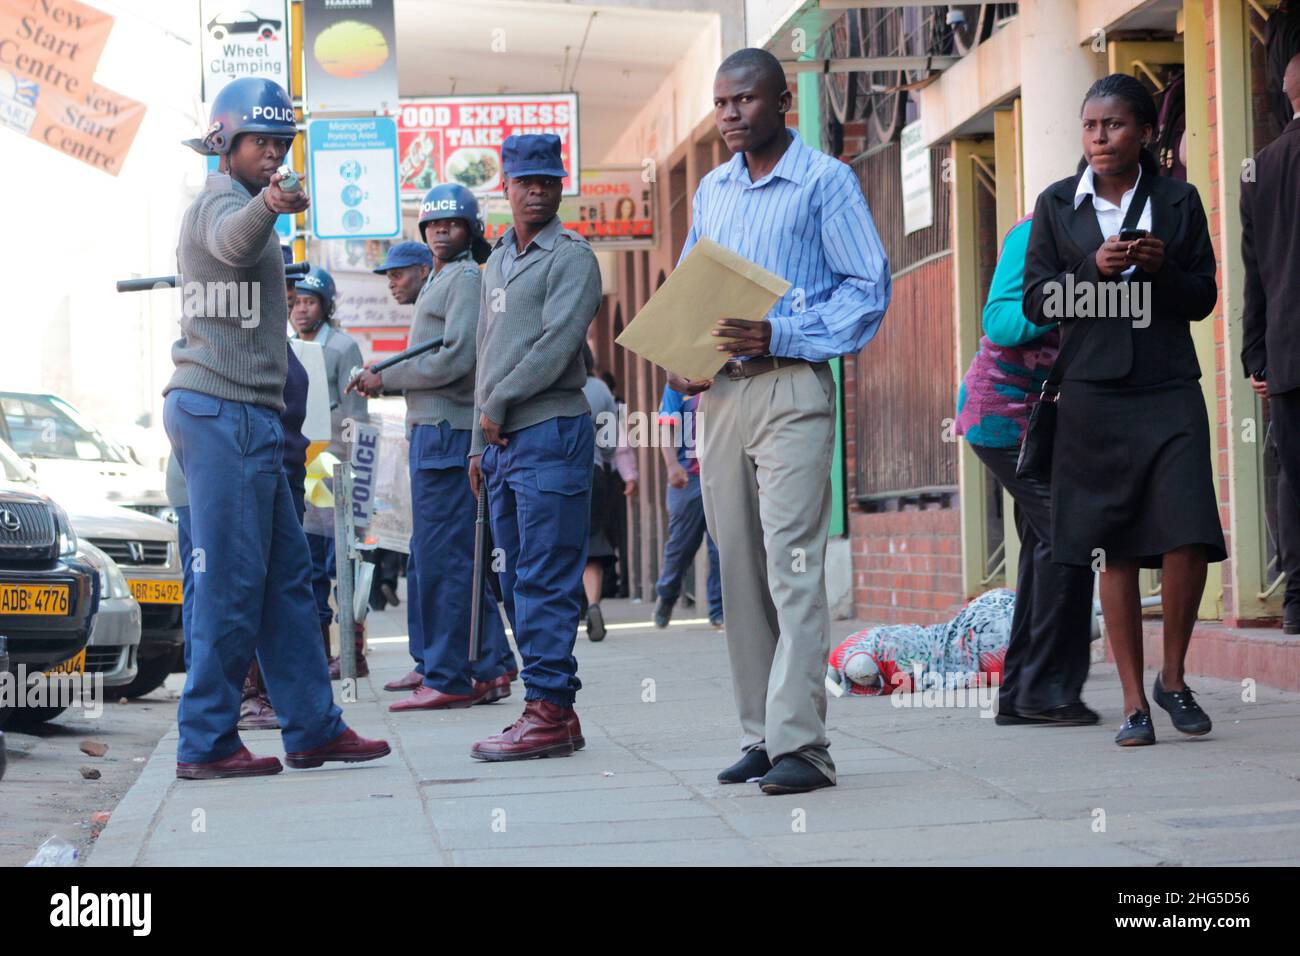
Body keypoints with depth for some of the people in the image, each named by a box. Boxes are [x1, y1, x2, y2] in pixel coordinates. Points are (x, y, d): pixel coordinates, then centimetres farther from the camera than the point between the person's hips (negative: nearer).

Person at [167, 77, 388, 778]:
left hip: (240, 416, 11)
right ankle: (205, 743, -4)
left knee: (285, 575, 11)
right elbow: (232, 242, -36)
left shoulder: (237, 204, 24)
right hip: (226, 411, -11)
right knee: (231, 582, -9)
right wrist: (267, 206, -58)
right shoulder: (222, 199, -10)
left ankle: (313, 727, 16)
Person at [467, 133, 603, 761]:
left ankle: (548, 712, -9)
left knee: (545, 581, -10)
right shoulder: (498, 262, 22)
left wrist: (499, 404, -9)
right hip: (502, 441, 9)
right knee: (517, 581, 8)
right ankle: (555, 713, 12)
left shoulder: (571, 256, -3)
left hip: (550, 431, -8)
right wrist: (480, 442, 19)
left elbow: (557, 344, -15)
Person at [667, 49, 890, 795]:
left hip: (790, 388, -6)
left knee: (792, 564, -12)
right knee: (738, 571, 6)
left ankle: (801, 744, -13)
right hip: (719, 393, 6)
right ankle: (761, 734, 12)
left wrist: (779, 336, -17)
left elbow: (869, 286, -7)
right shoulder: (711, 191, 18)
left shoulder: (826, 181, -1)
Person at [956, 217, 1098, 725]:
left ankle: (1019, 694, 10)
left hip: (1034, 414, 9)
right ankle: (1047, 689, -11)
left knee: (1045, 541, 7)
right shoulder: (1034, 234, -13)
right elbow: (999, 321, -22)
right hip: (1003, 411, -9)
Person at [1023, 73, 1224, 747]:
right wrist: (1095, 271, -12)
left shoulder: (1178, 201, 7)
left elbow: (1204, 299, 9)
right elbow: (1036, 301, 4)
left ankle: (1173, 679, 10)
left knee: (1188, 541, -12)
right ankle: (1134, 701, 10)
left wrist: (1162, 267, -10)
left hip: (1169, 392, 0)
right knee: (1115, 554, 2)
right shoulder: (1057, 205, 8)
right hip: (1094, 394, 0)